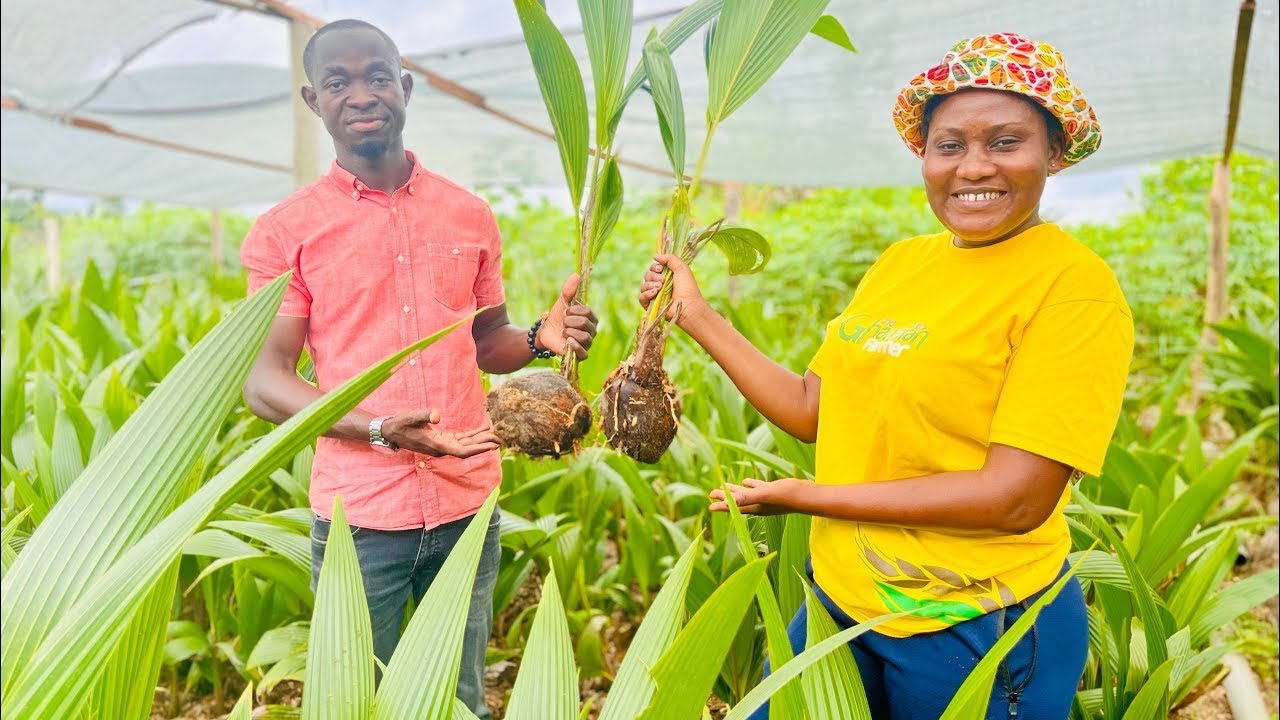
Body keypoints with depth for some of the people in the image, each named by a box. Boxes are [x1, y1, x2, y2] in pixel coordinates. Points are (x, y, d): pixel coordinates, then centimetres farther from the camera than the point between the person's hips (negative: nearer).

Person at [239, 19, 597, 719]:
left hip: (468, 506, 3)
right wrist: (379, 429, -23)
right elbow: (263, 382, -7)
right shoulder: (283, 230, -3)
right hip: (359, 514, -2)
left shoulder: (471, 216, 6)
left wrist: (540, 339, -6)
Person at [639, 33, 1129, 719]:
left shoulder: (1074, 286, -16)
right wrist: (696, 316, 5)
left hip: (976, 635, -6)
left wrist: (807, 495, -19)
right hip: (838, 599, 6)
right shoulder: (901, 262, 4)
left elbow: (1017, 498, -22)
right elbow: (811, 410, 6)